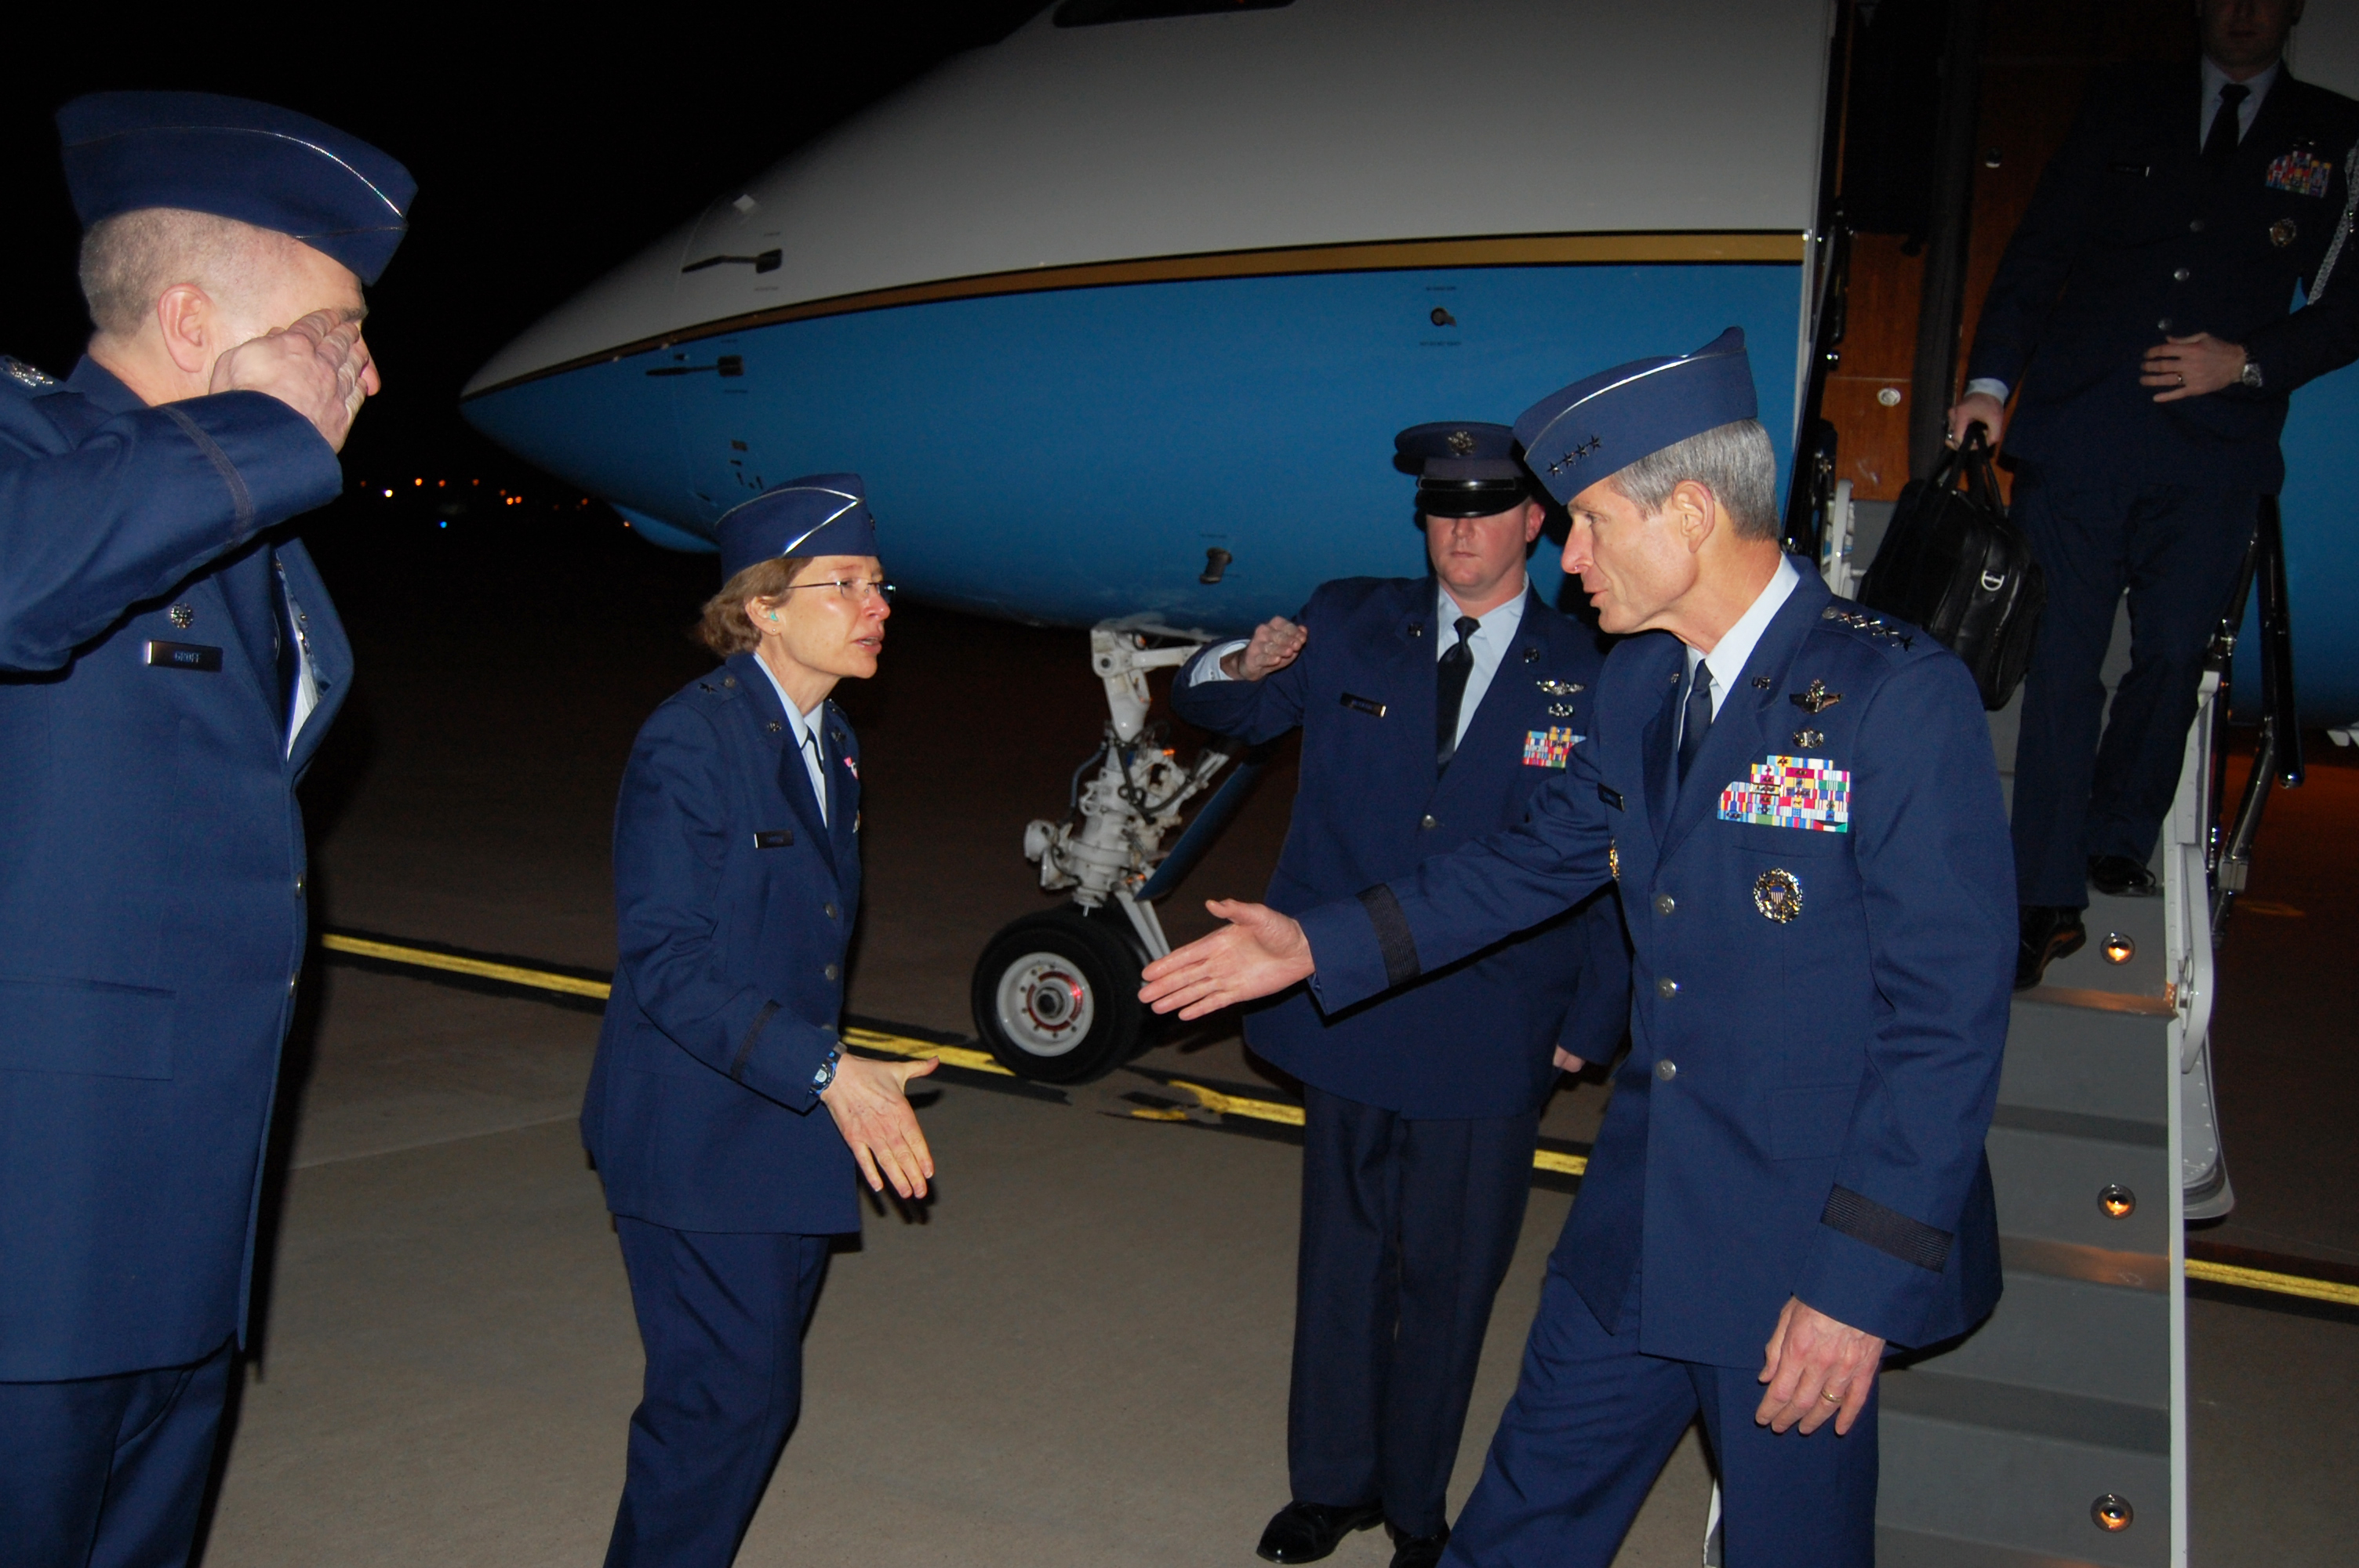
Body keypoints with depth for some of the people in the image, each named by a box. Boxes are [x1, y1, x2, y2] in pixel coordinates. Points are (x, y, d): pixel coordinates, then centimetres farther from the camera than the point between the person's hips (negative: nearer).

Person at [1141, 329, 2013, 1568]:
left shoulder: (1898, 696, -19)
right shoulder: (1639, 677, 4)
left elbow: (1949, 1013, -19)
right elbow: (1550, 853, 16)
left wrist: (1861, 1279, -20)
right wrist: (1317, 945, 11)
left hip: (1808, 1239, -6)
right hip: (1639, 1216, 7)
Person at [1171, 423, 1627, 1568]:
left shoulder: (1591, 676, -2)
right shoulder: (1348, 628, 2)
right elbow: (1216, 711, 13)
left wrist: (1588, 1024, -2)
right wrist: (1246, 668, -10)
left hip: (1492, 1038, -1)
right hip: (1347, 1012, 2)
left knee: (1451, 1274, 11)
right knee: (1342, 1256, 14)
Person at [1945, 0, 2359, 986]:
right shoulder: (2126, 104, 15)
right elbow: (2040, 249, 8)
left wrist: (2247, 362, -6)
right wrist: (1990, 380, -4)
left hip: (2214, 444, 1)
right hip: (2079, 427, 0)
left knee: (2173, 656, -1)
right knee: (2060, 658, -5)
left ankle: (2119, 840, 22)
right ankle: (2048, 898, 0)